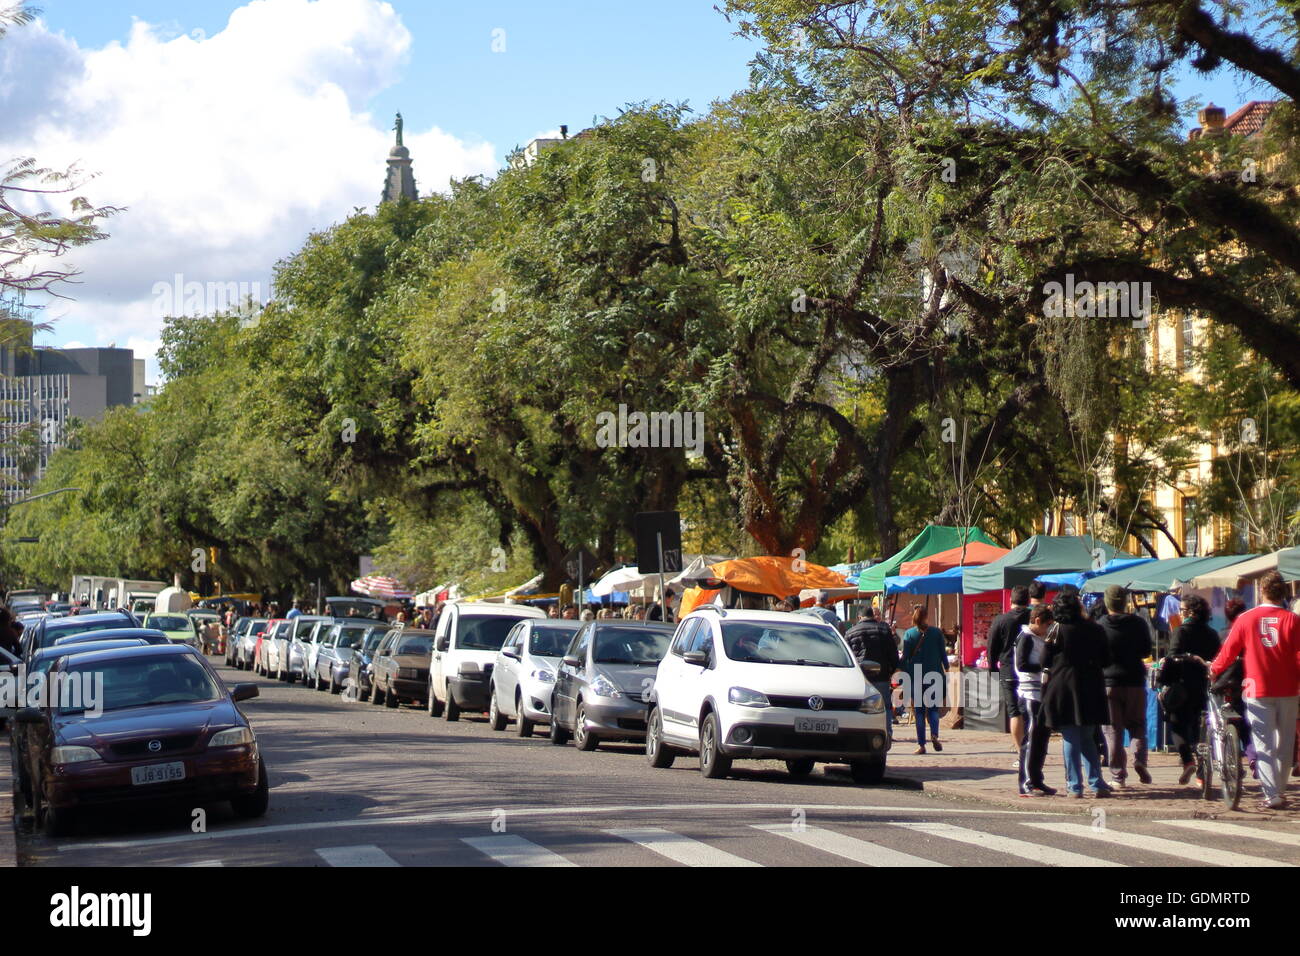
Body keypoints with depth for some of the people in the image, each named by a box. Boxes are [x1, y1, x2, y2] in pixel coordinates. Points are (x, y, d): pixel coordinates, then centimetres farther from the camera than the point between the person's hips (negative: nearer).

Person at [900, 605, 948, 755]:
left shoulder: (909, 634, -1)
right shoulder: (937, 633, 1)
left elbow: (905, 658, -3)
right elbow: (943, 655, 3)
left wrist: (904, 676, 3)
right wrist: (946, 671, 14)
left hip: (915, 676, -1)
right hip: (934, 675, 1)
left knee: (919, 710, 5)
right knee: (933, 708, 8)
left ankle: (921, 744, 0)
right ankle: (934, 735, -18)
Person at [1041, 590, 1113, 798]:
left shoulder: (1059, 631, -8)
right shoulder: (1094, 629, 0)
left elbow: (1046, 661, -6)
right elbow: (1106, 660, 6)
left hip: (1064, 688, -3)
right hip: (1091, 689, 3)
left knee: (1071, 740, 2)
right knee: (1087, 739, 14)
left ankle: (1075, 786, 1)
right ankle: (1096, 784, 6)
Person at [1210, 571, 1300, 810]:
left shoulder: (1246, 619, -1)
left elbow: (1228, 651, 6)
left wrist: (1213, 670, 23)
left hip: (1258, 691, -1)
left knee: (1264, 744, -1)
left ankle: (1272, 795, -9)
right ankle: (1280, 789, 21)